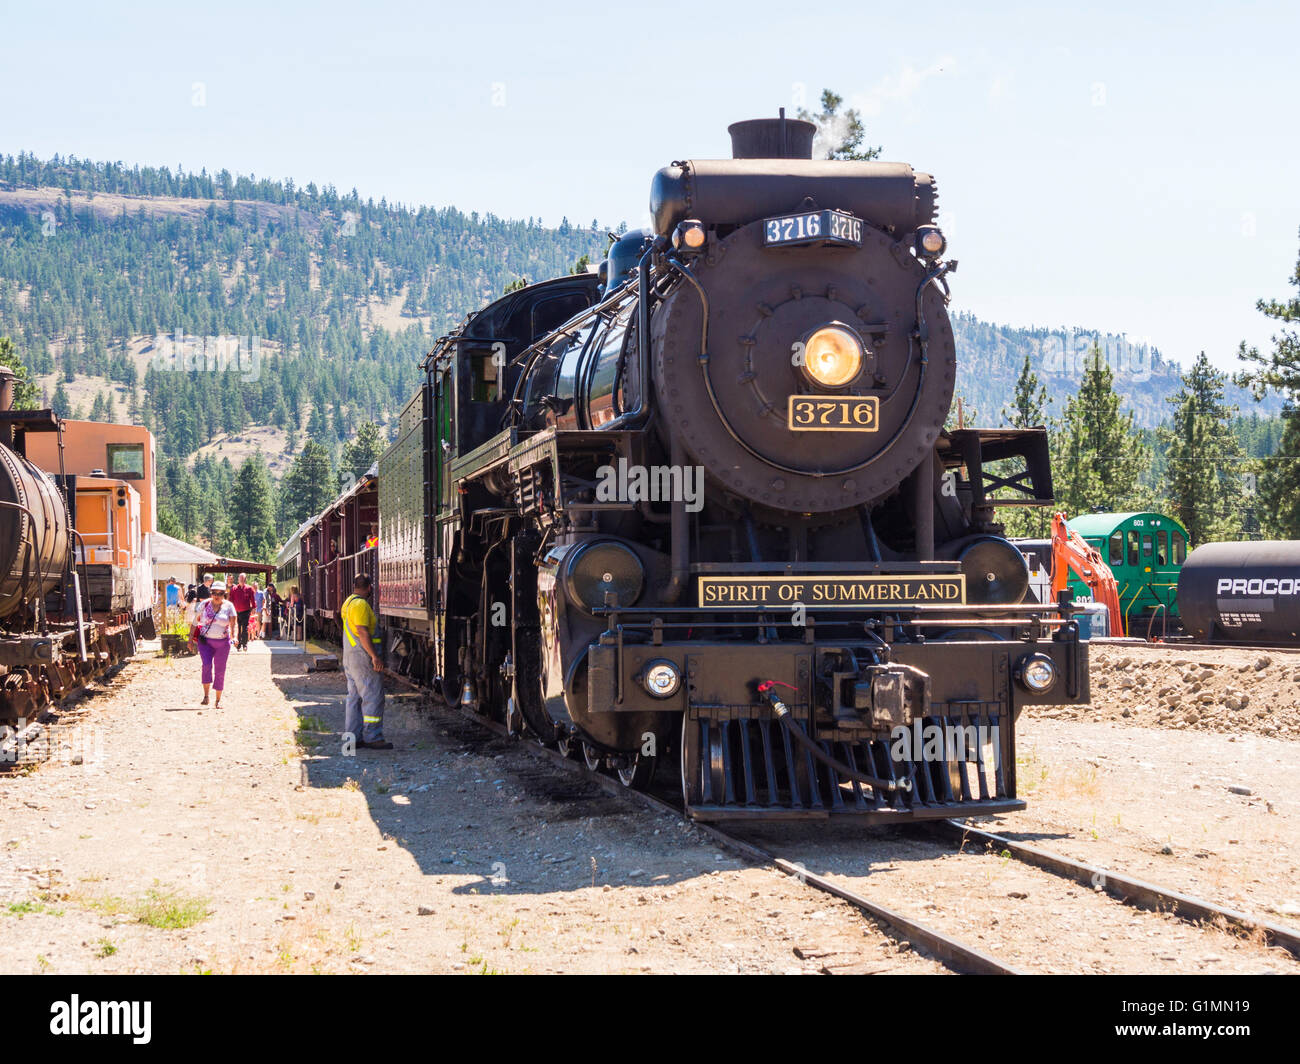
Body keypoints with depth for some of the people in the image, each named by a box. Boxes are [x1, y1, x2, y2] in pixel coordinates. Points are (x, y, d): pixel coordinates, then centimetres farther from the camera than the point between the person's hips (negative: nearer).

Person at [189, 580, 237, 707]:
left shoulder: (228, 606, -1)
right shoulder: (204, 604, 0)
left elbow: (233, 624, -6)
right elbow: (196, 621, 7)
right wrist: (191, 638, 5)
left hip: (222, 643, 1)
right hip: (205, 641, -1)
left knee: (220, 671, 4)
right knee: (207, 664, -21)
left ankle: (218, 700, 16)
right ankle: (205, 696, -14)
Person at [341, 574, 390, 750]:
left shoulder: (348, 603, 16)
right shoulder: (360, 604, -16)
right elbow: (362, 631, -23)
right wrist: (375, 656, -23)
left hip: (349, 657, 10)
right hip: (363, 657, -10)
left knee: (355, 698, 12)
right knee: (373, 697, -7)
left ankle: (352, 736, 13)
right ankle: (372, 737, -7)